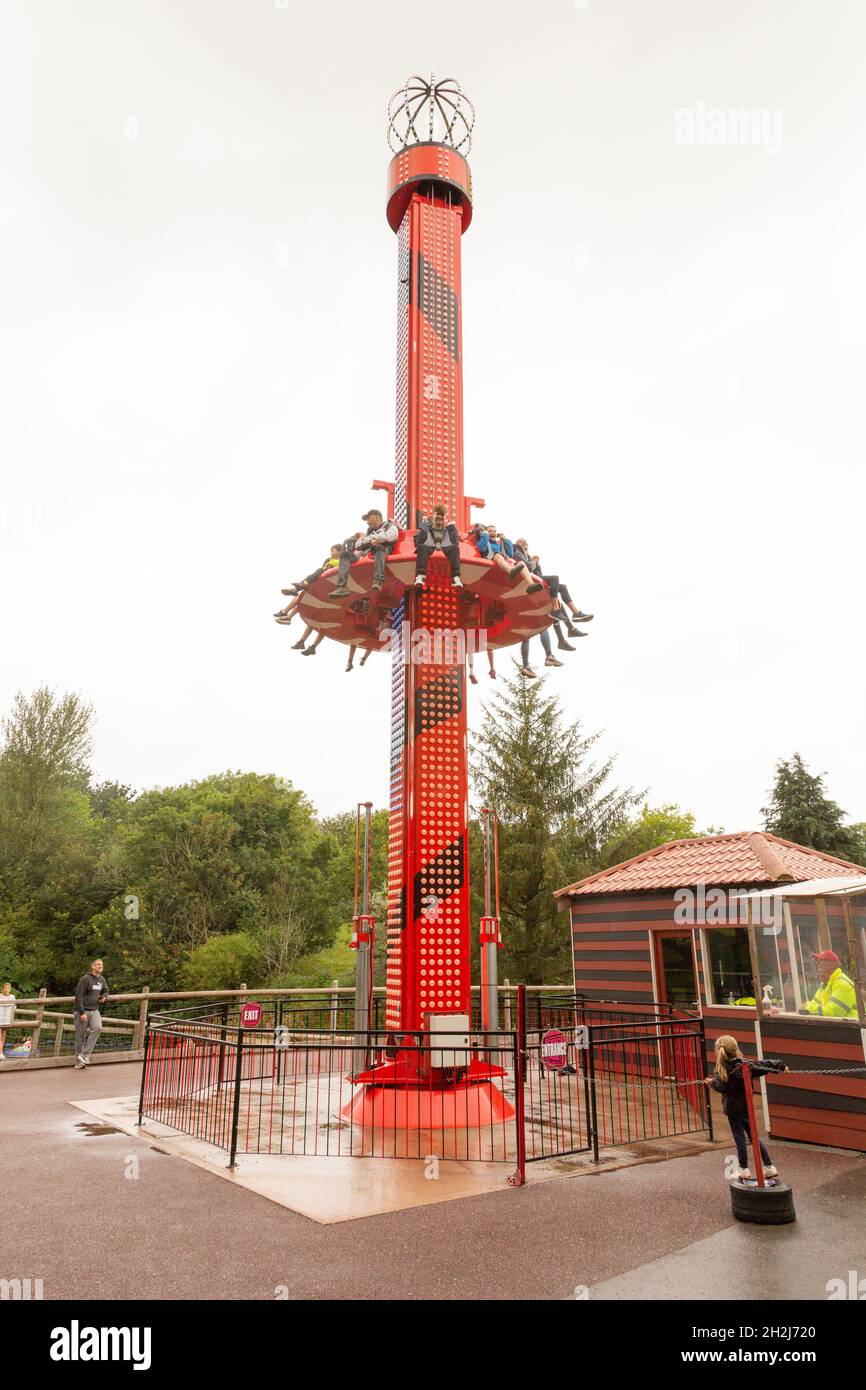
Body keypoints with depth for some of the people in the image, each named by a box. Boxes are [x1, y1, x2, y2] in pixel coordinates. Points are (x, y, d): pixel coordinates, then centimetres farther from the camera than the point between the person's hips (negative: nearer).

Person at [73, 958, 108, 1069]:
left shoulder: (102, 979, 8)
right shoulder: (85, 979, -12)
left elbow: (105, 991, 24)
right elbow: (78, 996, -15)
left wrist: (104, 997, 0)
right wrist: (82, 1012, -18)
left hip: (95, 1010, 5)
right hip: (83, 1011, -5)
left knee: (98, 1028, -20)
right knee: (80, 1036, 2)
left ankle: (86, 1054, -11)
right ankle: (79, 1061, 16)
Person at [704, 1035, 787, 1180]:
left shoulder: (721, 1069, -17)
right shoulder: (745, 1064, -1)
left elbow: (721, 1087, -22)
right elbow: (764, 1064, 6)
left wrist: (711, 1082, -2)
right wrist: (781, 1066, 19)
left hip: (733, 1108, -5)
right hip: (747, 1106, 5)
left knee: (739, 1138, 4)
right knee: (753, 1136, 15)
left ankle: (744, 1169, 14)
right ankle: (770, 1167, 17)